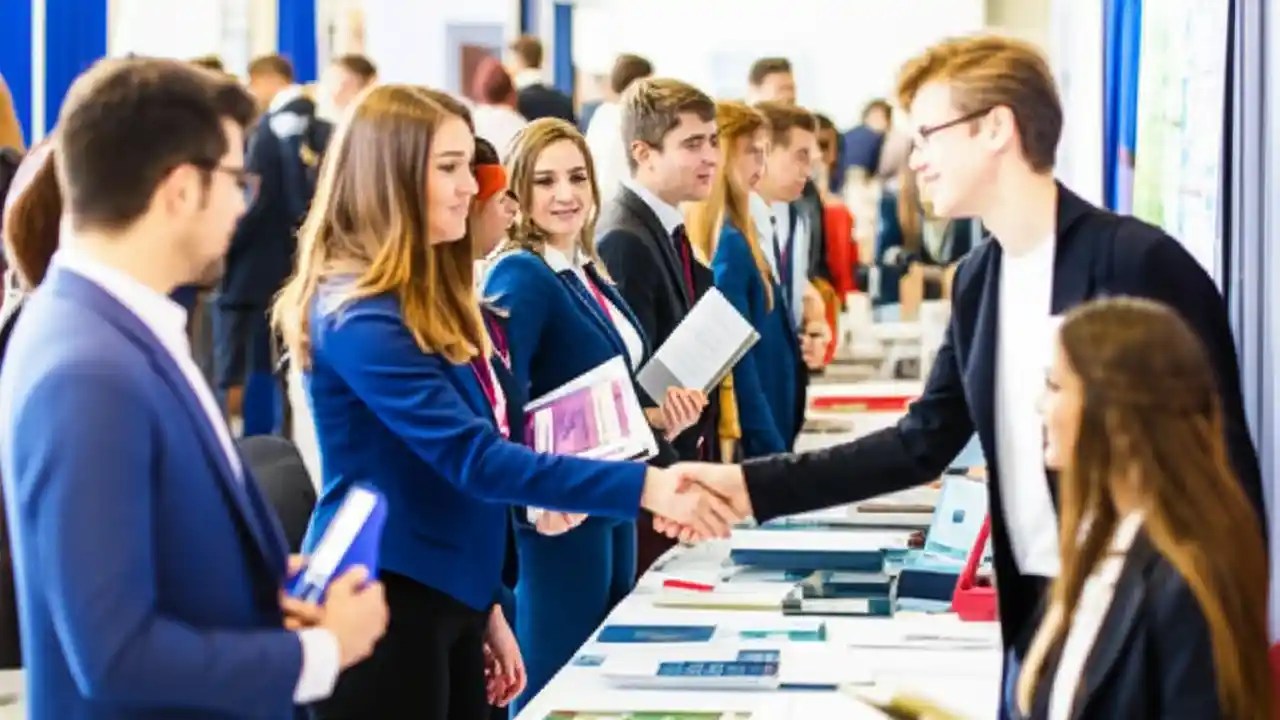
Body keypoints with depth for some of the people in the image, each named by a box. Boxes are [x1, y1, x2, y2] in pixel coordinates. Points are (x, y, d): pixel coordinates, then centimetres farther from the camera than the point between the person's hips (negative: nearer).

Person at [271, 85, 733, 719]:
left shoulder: (430, 296, 12)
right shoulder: (361, 315, -17)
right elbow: (475, 459, -25)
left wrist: (484, 605, 17)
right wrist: (644, 487, -30)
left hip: (447, 598, 9)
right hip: (383, 606, -9)